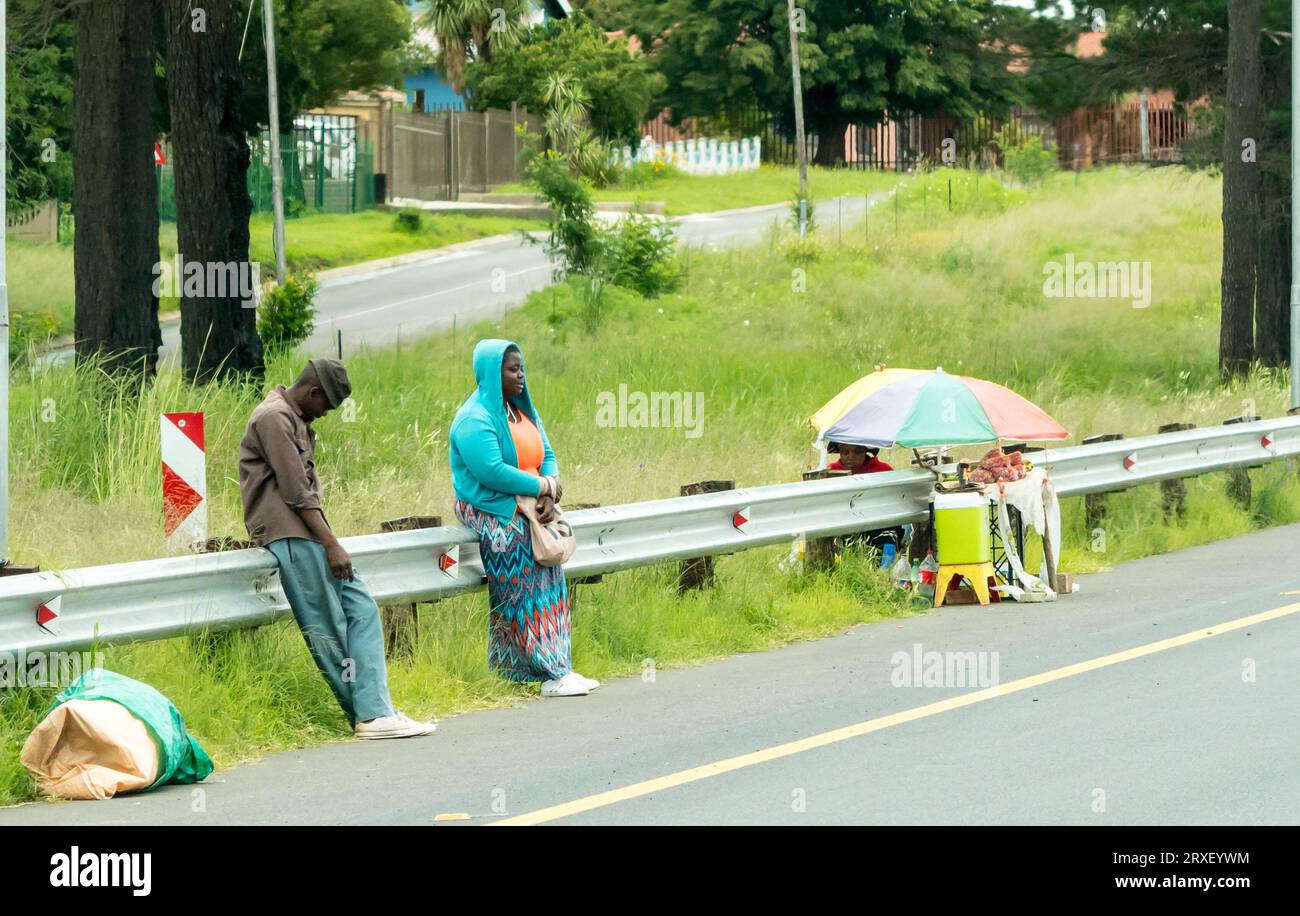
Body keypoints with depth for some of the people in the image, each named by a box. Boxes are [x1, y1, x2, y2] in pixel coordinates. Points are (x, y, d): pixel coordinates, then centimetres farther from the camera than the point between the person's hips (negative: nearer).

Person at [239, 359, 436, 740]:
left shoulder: (295, 419, 21)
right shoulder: (273, 418, -11)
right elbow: (296, 492, -16)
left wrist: (328, 540, 14)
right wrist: (331, 545, -17)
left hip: (307, 530, 10)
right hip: (288, 533, -10)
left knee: (361, 608, 2)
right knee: (326, 628, -9)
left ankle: (374, 710, -2)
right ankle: (369, 714, -9)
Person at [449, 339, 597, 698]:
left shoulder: (522, 411, 16)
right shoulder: (475, 420, -12)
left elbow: (546, 454, 12)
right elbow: (491, 472, -22)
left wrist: (550, 489, -9)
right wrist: (542, 487, -15)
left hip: (528, 510, 8)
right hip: (492, 514, -8)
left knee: (549, 583, -4)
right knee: (525, 591, -14)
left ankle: (558, 668, -2)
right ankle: (552, 674, -15)